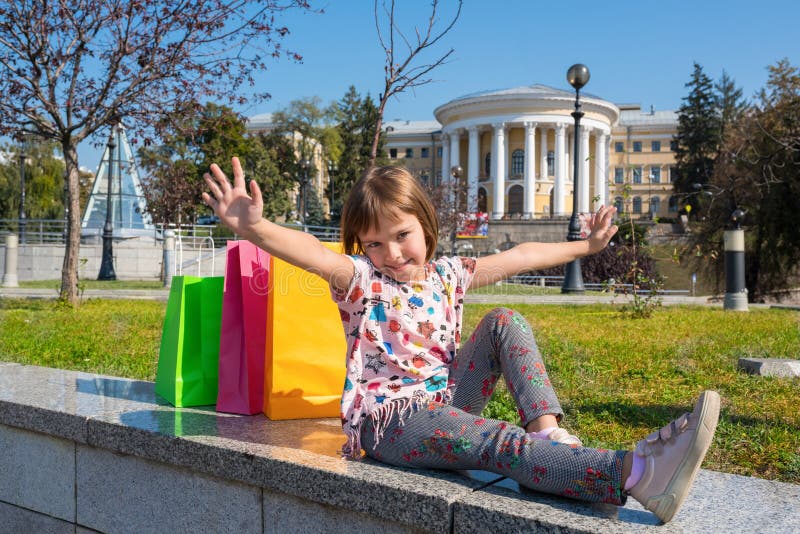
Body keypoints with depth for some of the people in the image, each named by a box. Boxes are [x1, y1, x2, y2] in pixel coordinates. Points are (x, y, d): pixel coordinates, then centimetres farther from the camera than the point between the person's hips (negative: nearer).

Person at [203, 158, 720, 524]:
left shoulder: (447, 275, 9)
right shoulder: (360, 280, -7)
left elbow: (518, 256, 18)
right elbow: (310, 251, -28)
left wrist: (583, 245, 27)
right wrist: (254, 226, -47)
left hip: (447, 399, 7)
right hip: (389, 417, -7)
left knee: (504, 321, -6)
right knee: (500, 442, -32)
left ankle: (550, 432, -22)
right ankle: (638, 473, -50)